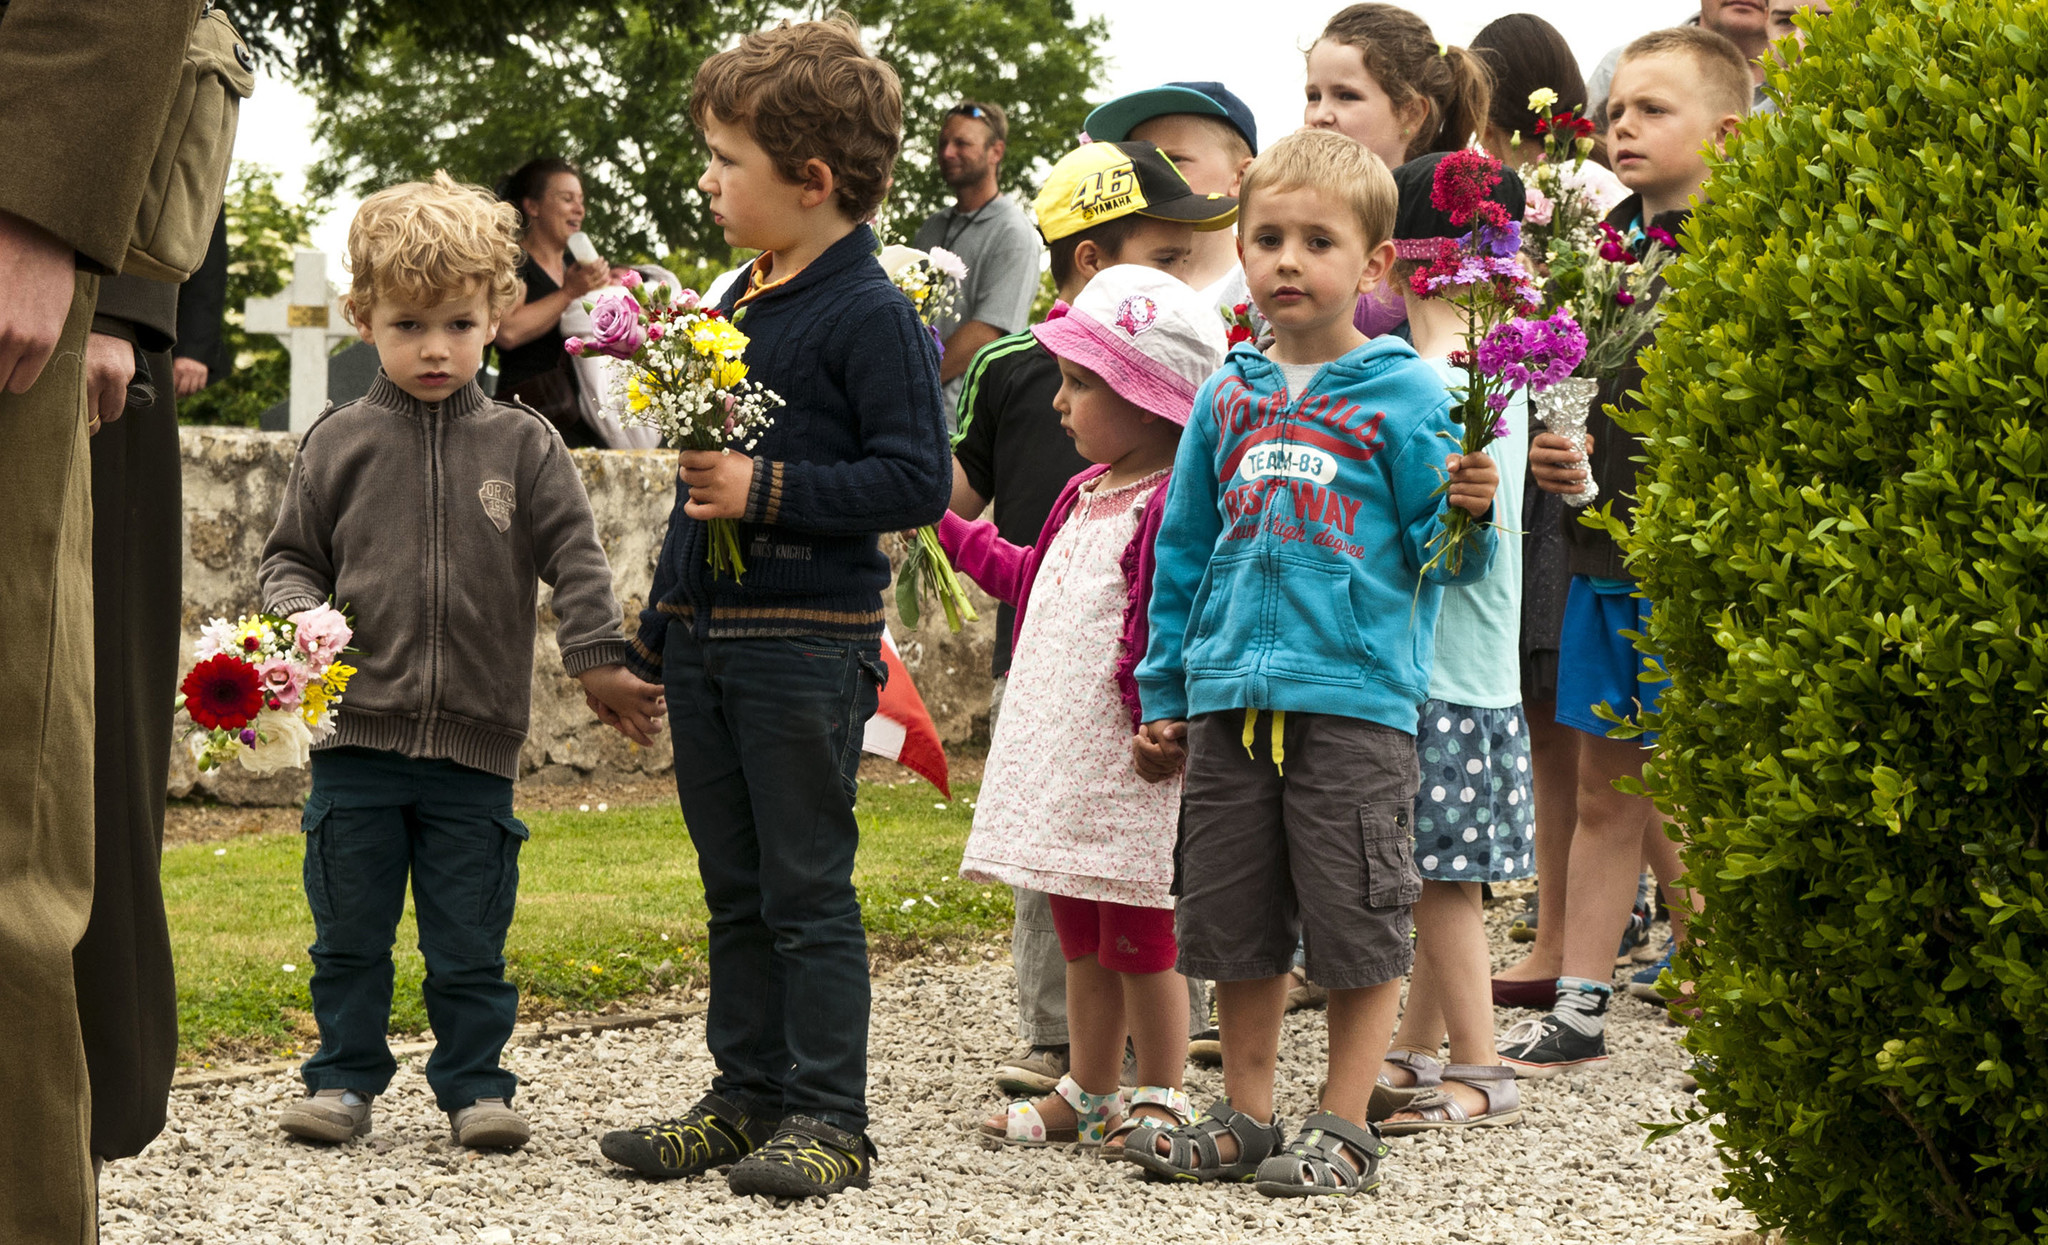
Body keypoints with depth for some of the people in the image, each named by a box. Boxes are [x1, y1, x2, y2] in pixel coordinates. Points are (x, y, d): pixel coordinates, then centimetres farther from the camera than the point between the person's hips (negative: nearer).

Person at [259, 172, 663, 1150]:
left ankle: (475, 1085, 14)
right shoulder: (339, 445, 4)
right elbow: (291, 557, 10)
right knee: (350, 932, 7)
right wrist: (301, 618, -9)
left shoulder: (523, 447, 3)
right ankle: (344, 1078, 18)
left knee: (470, 941, 4)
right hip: (356, 732, 1)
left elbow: (575, 561, 4)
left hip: (475, 742, 0)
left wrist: (601, 665, -2)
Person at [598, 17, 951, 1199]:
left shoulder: (871, 315, -13)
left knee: (809, 891, -4)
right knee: (736, 891, 12)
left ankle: (829, 1119, 1)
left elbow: (918, 479, -19)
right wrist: (662, 625, 23)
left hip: (809, 646, -8)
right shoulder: (738, 301, 13)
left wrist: (770, 489, -23)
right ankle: (747, 1098, 20)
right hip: (709, 642, 8)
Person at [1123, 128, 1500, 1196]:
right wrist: (1162, 695, 16)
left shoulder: (1403, 394, -2)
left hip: (1355, 696, -5)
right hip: (1231, 696, 5)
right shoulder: (1228, 395, 11)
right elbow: (1183, 552, 17)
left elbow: (1438, 556, -1)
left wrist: (1468, 517, -23)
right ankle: (1245, 1117, 22)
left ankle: (1344, 1127, 11)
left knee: (1358, 926, 0)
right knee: (1235, 922, 10)